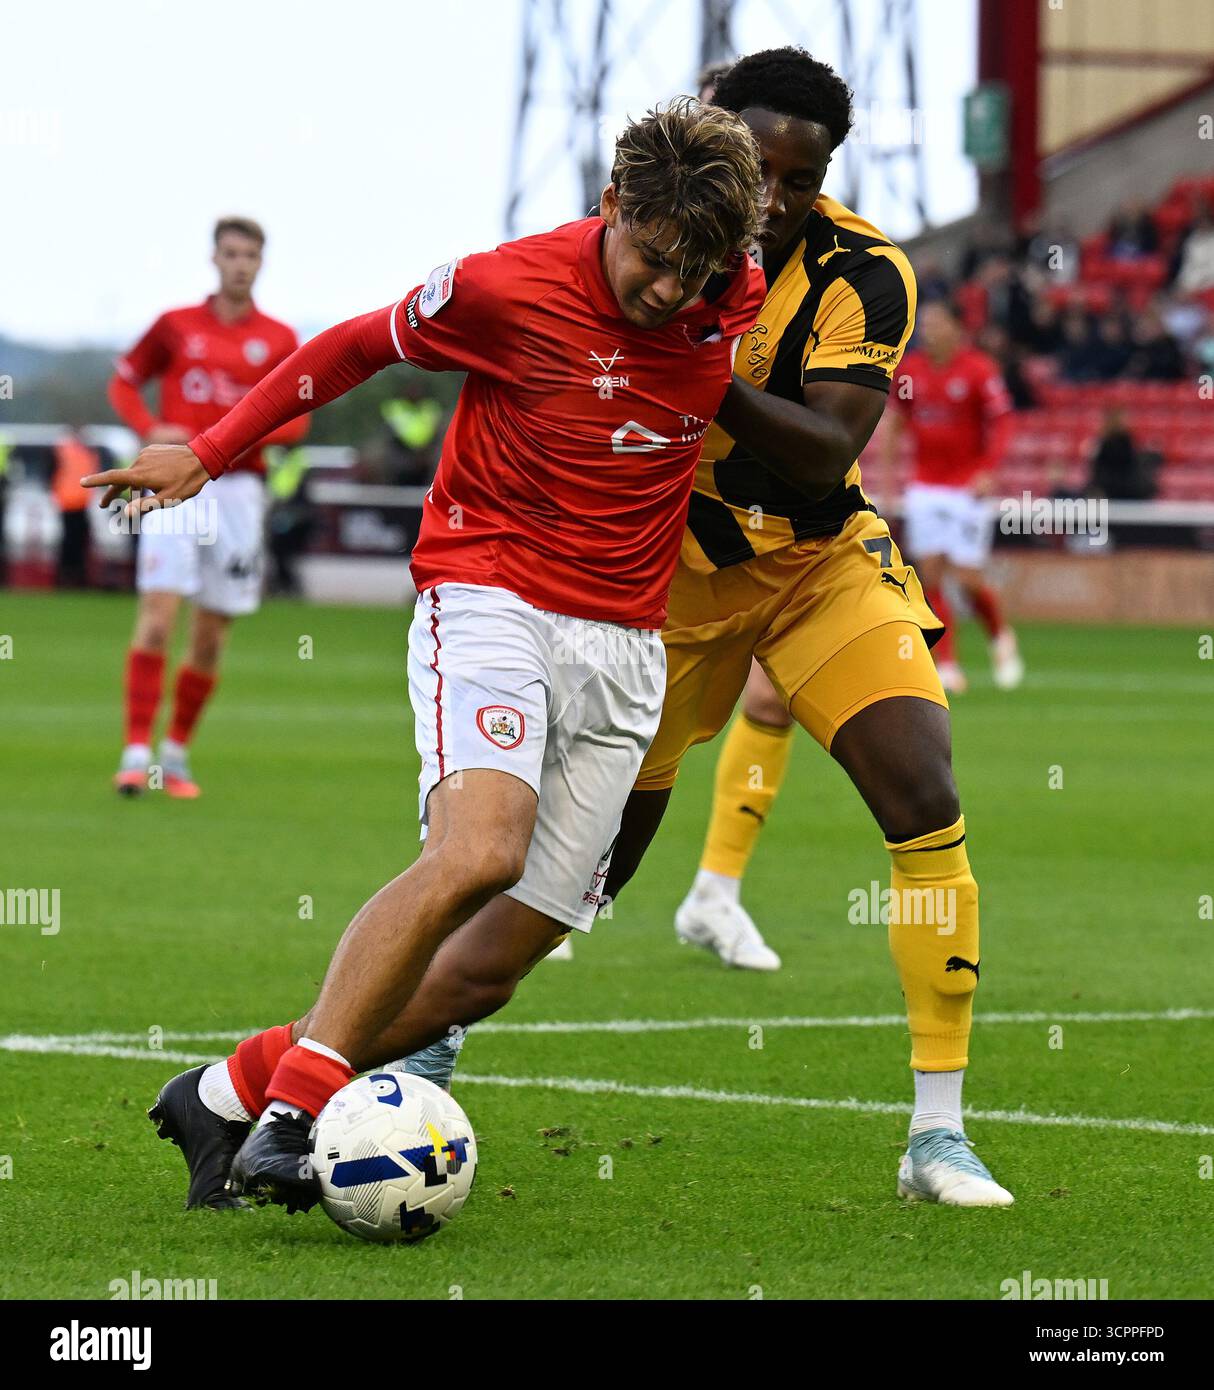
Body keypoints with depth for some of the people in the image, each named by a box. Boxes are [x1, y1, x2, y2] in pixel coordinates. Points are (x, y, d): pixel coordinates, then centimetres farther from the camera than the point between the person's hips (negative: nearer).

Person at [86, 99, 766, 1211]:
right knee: (479, 851, -29)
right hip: (490, 600, -5)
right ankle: (291, 1107, -21)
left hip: (626, 649, 5)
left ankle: (234, 1095, 5)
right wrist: (208, 454, 9)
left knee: (519, 937, -4)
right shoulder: (508, 288, -13)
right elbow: (360, 344, 4)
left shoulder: (743, 301, -2)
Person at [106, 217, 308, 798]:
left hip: (237, 489, 1)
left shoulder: (279, 340, 7)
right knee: (158, 611, -15)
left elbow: (295, 422, 5)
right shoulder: (176, 326, 6)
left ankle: (178, 751, 18)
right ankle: (137, 751, -15)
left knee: (211, 634, 4)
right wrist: (150, 428, -4)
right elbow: (123, 380, 14)